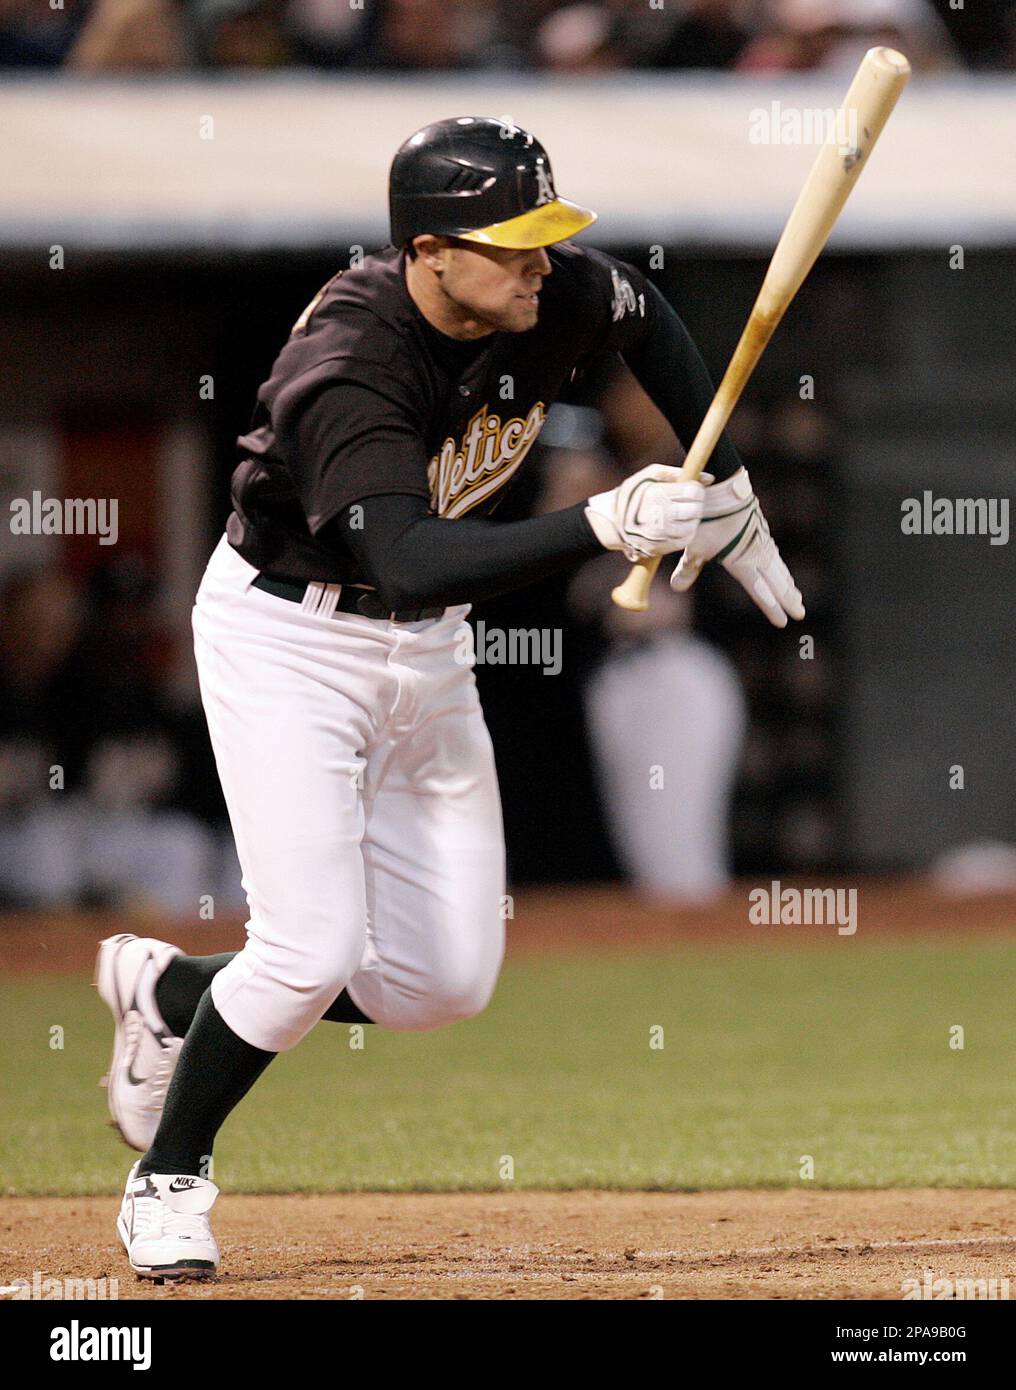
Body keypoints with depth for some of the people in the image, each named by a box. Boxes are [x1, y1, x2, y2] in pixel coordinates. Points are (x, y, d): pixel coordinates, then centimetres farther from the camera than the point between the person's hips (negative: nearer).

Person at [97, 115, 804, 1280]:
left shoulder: (554, 294, -14)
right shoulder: (348, 371, -33)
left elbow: (647, 320, 11)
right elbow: (411, 565, -46)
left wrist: (728, 502, 8)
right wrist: (605, 523, -54)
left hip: (424, 653, 7)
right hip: (286, 634, -7)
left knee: (446, 982, 5)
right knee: (315, 948, -17)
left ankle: (174, 990, 26)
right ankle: (167, 1181, 6)